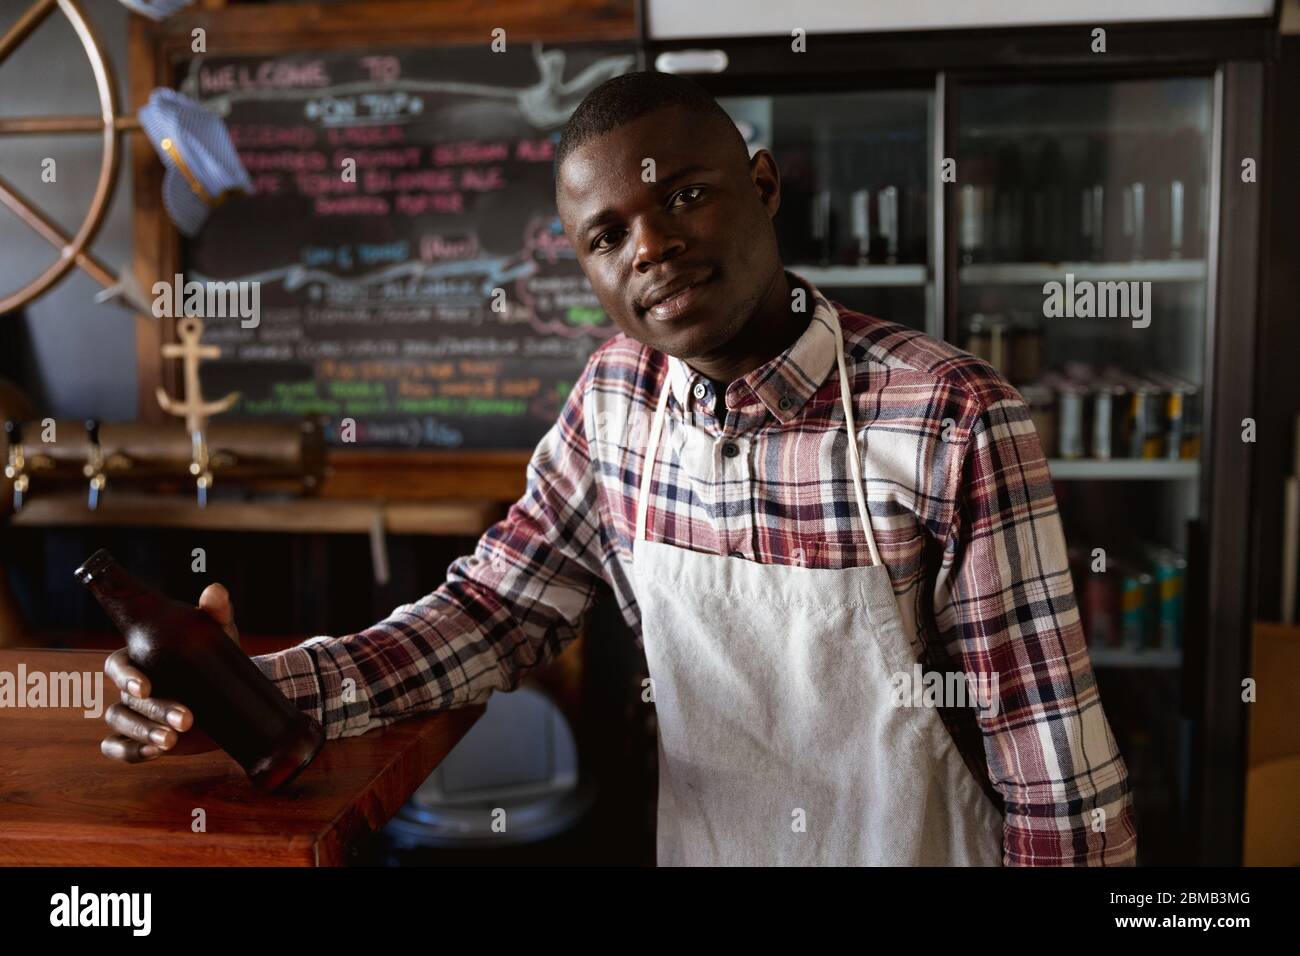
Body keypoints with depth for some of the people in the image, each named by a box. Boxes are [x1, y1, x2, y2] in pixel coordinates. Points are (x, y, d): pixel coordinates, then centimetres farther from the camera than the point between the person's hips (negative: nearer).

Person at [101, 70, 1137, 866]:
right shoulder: (614, 397, -7)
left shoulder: (955, 422, -23)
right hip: (697, 845, 4)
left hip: (918, 849, -4)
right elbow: (494, 608, -4)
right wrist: (251, 693, -16)